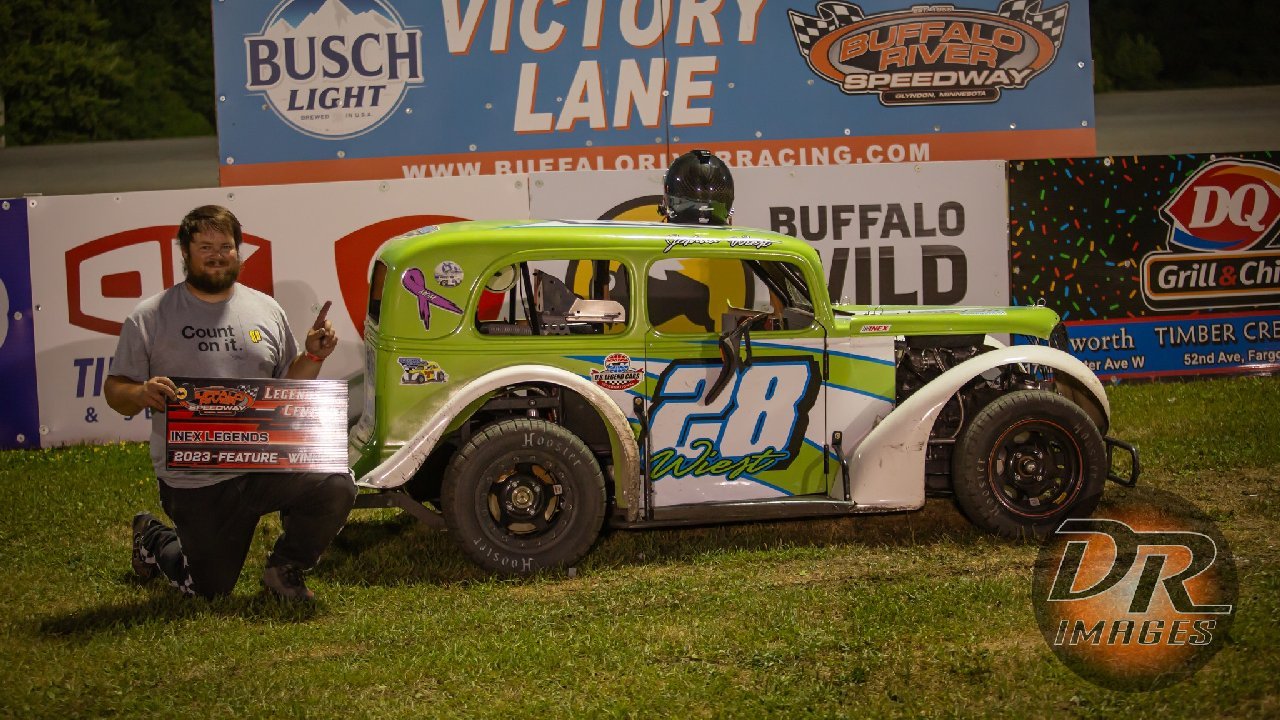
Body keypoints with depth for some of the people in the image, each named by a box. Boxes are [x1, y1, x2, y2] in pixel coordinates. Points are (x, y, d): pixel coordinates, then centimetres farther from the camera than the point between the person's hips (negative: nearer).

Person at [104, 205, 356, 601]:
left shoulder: (266, 310, 9)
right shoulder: (149, 318, -1)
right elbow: (115, 392, 0)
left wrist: (313, 356, -2)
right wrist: (141, 394, -22)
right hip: (193, 484, -2)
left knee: (336, 488, -23)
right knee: (209, 589, 4)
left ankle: (285, 568, 5)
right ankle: (154, 539, 38)